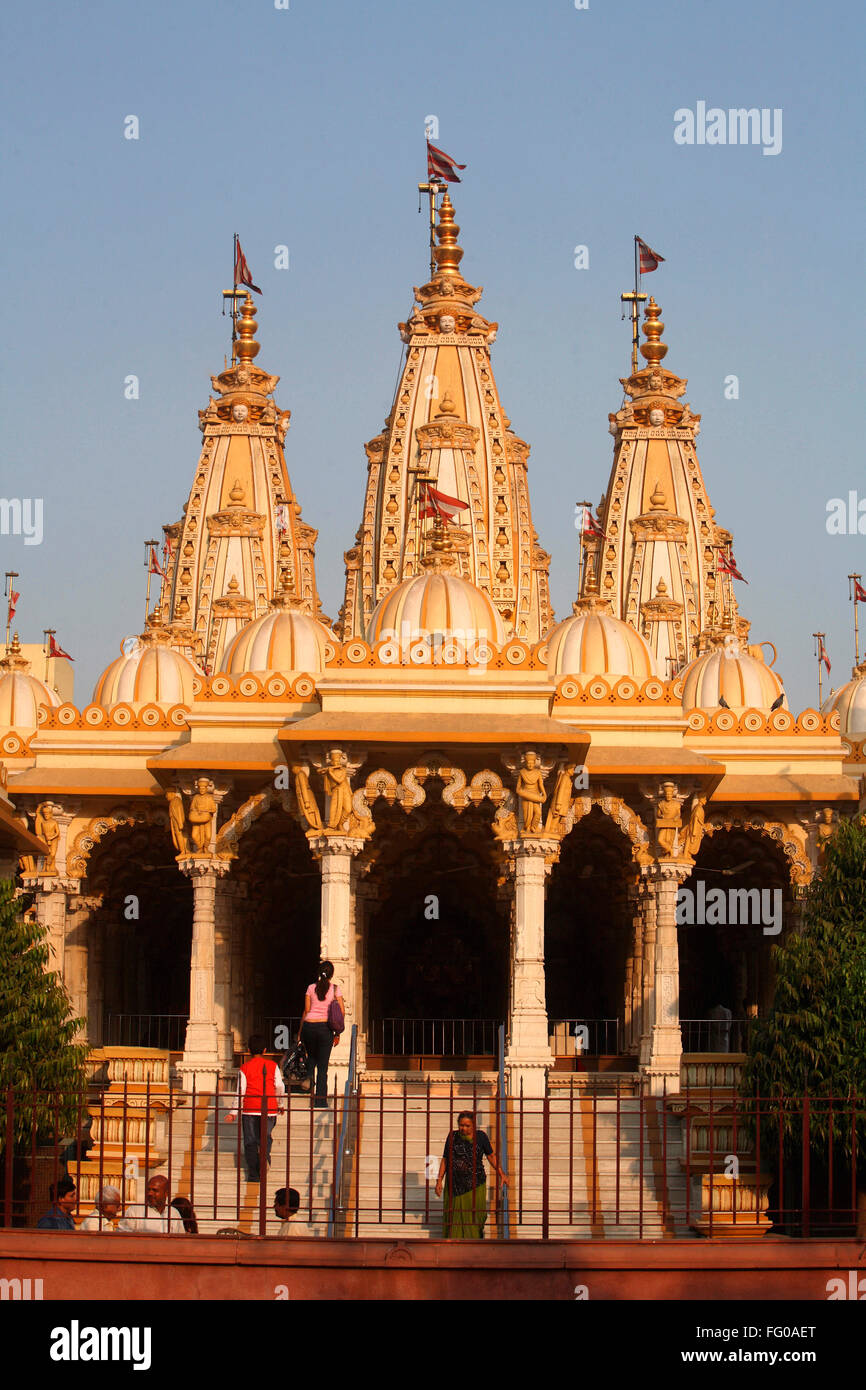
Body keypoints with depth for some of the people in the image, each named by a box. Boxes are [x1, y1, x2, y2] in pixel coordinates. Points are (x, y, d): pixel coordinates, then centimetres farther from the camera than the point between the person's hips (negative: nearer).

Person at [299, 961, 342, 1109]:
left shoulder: (311, 988, 6)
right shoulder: (335, 989, 2)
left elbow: (306, 1011, 7)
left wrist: (300, 1032, 13)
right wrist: (337, 1033, 9)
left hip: (309, 1025, 1)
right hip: (325, 1027, -1)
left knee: (312, 1056, 28)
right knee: (322, 1065, 5)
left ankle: (309, 1076, 4)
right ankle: (320, 1100, 2)